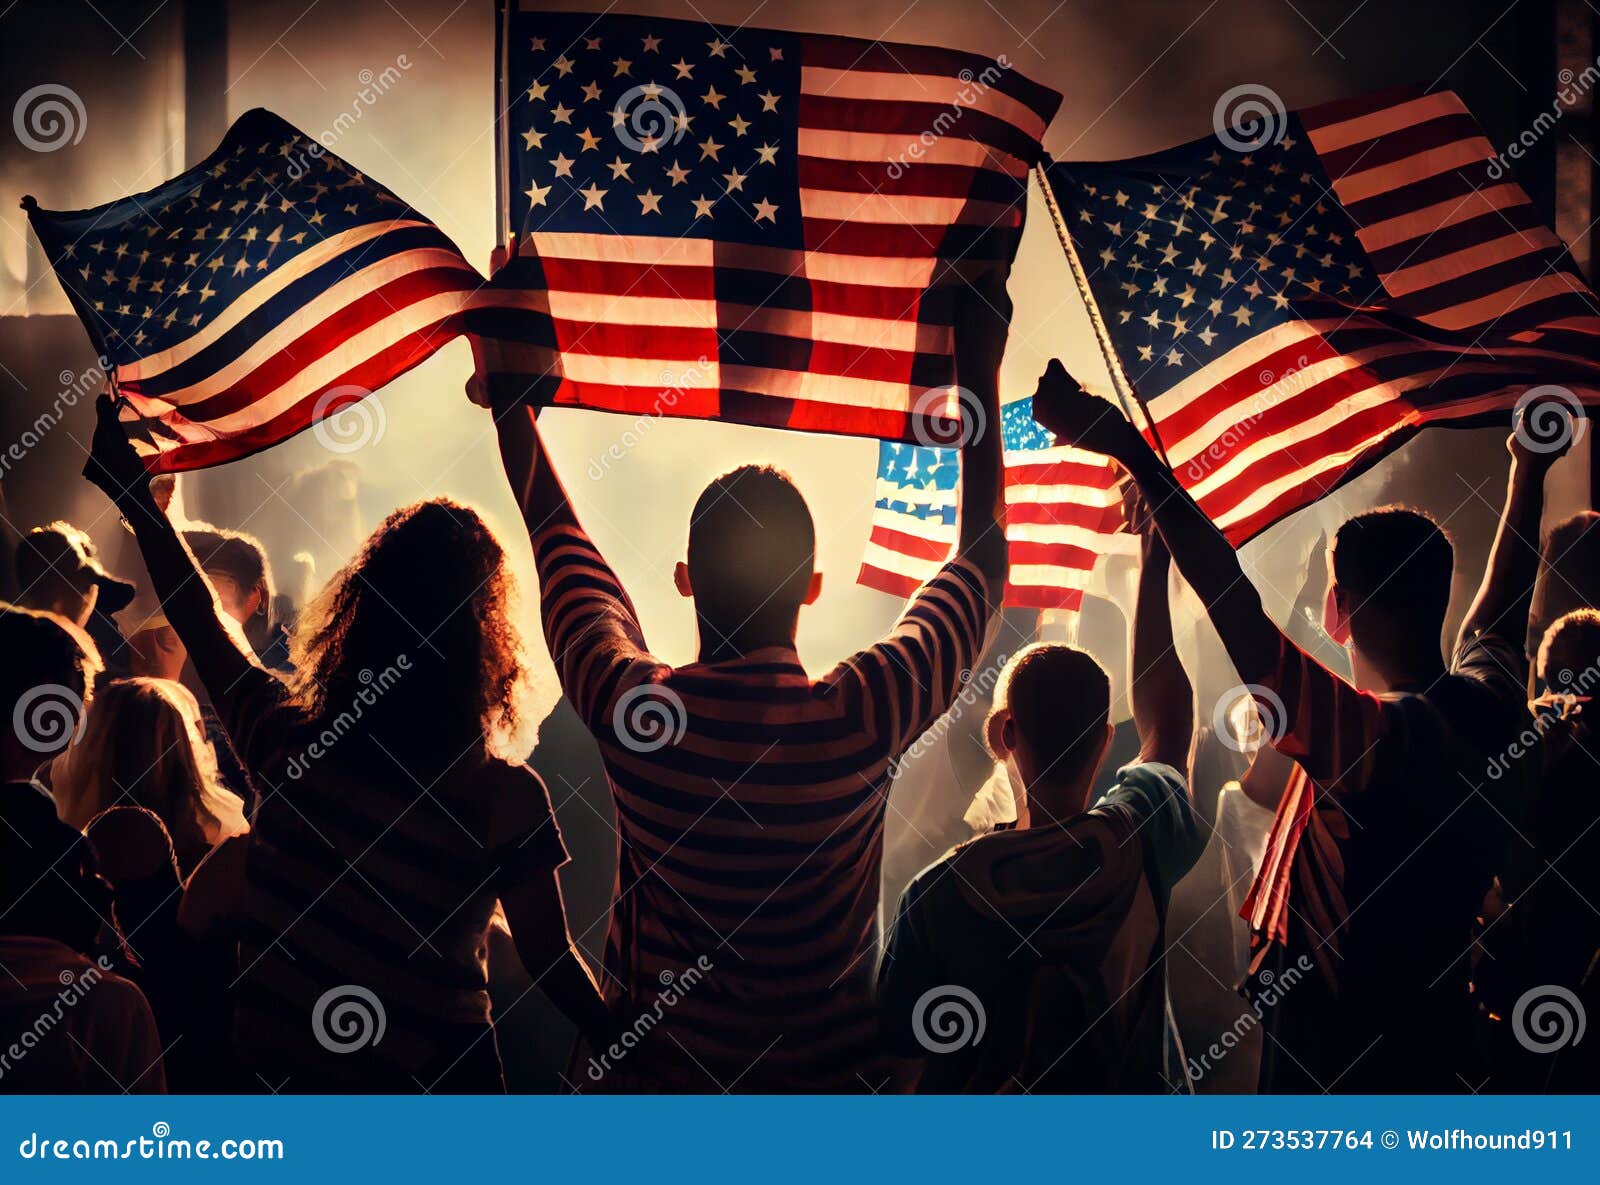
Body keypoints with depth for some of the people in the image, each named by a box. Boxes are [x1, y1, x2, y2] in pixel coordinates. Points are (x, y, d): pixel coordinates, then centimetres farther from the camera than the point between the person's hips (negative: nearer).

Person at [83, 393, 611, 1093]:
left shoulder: (291, 742, -13)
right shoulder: (506, 796, -20)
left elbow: (196, 618, 2)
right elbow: (550, 960, -12)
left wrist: (134, 496, 15)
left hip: (279, 1064, 3)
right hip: (433, 1072, -2)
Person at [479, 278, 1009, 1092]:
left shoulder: (630, 709, -20)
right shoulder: (862, 719, -23)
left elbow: (554, 534, -1)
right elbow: (982, 555, -6)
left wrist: (507, 384, 12)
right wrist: (979, 369, 1)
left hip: (648, 1074, 1)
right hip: (829, 1074, -1)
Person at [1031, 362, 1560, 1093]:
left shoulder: (1372, 734, -25)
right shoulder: (1488, 710, -3)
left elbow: (1235, 606, -33)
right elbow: (1502, 606, 18)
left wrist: (1128, 450, -33)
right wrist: (1530, 470, 33)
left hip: (1334, 1055, -7)